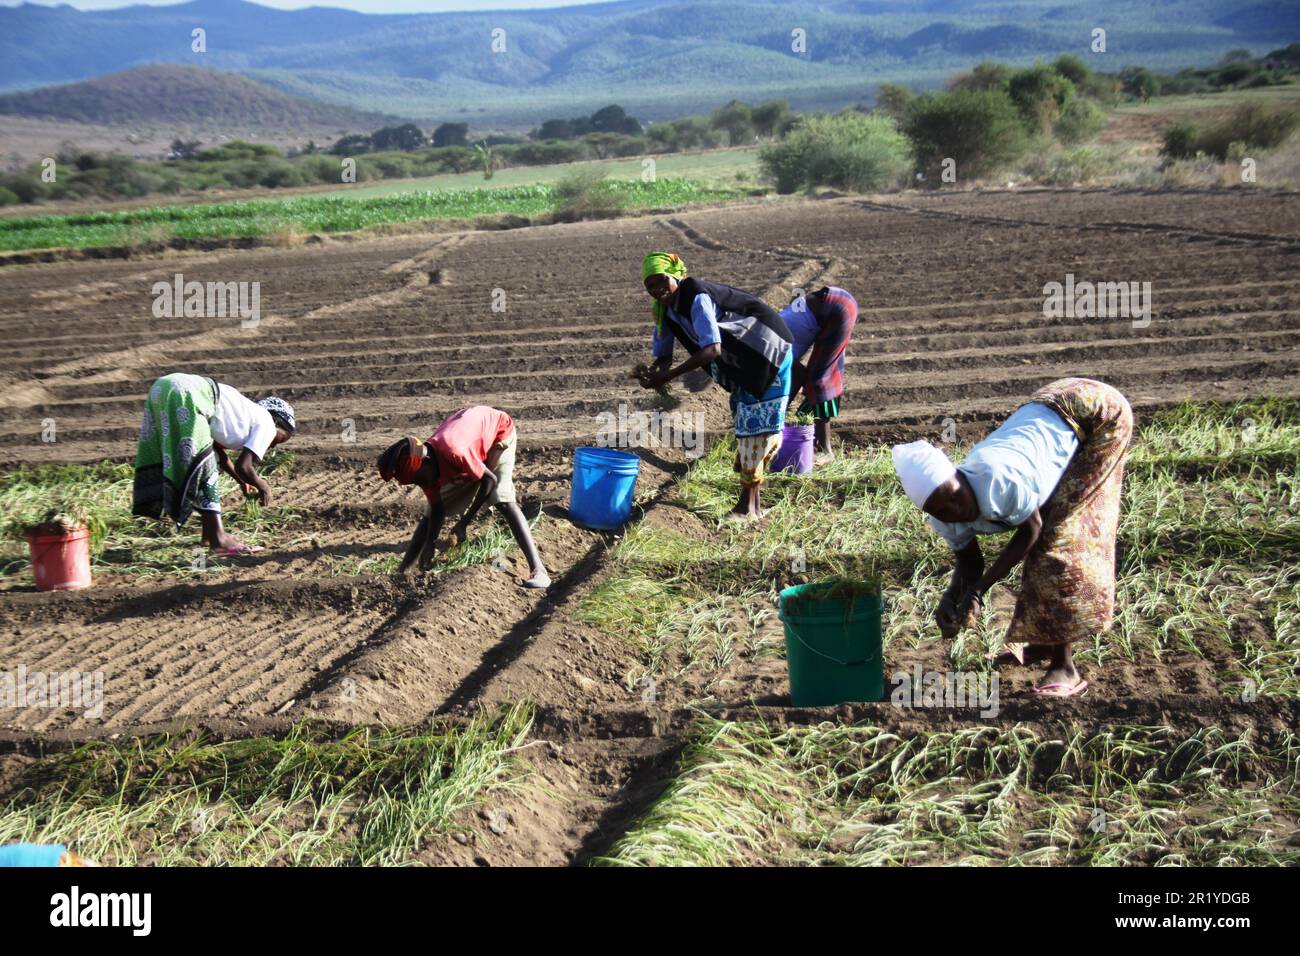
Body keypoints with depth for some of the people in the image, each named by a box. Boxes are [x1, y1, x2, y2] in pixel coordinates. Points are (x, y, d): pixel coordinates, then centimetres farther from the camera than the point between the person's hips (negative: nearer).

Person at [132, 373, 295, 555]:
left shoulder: (245, 414, 31)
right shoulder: (267, 425, 7)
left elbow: (217, 451, 43)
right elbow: (243, 467, -1)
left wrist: (243, 482, 51)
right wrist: (262, 486, 17)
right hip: (185, 396, -9)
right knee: (203, 468, -2)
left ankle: (211, 533, 27)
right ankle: (218, 540, -2)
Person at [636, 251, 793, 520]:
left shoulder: (697, 298, -31)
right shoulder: (665, 309, -3)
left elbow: (712, 349, -39)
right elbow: (662, 354, 1)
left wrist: (668, 376, -41)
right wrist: (652, 374, -24)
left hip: (768, 353, -9)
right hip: (741, 363, 9)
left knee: (756, 427, -8)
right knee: (745, 427, 14)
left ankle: (748, 506, -4)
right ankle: (753, 504, 23)